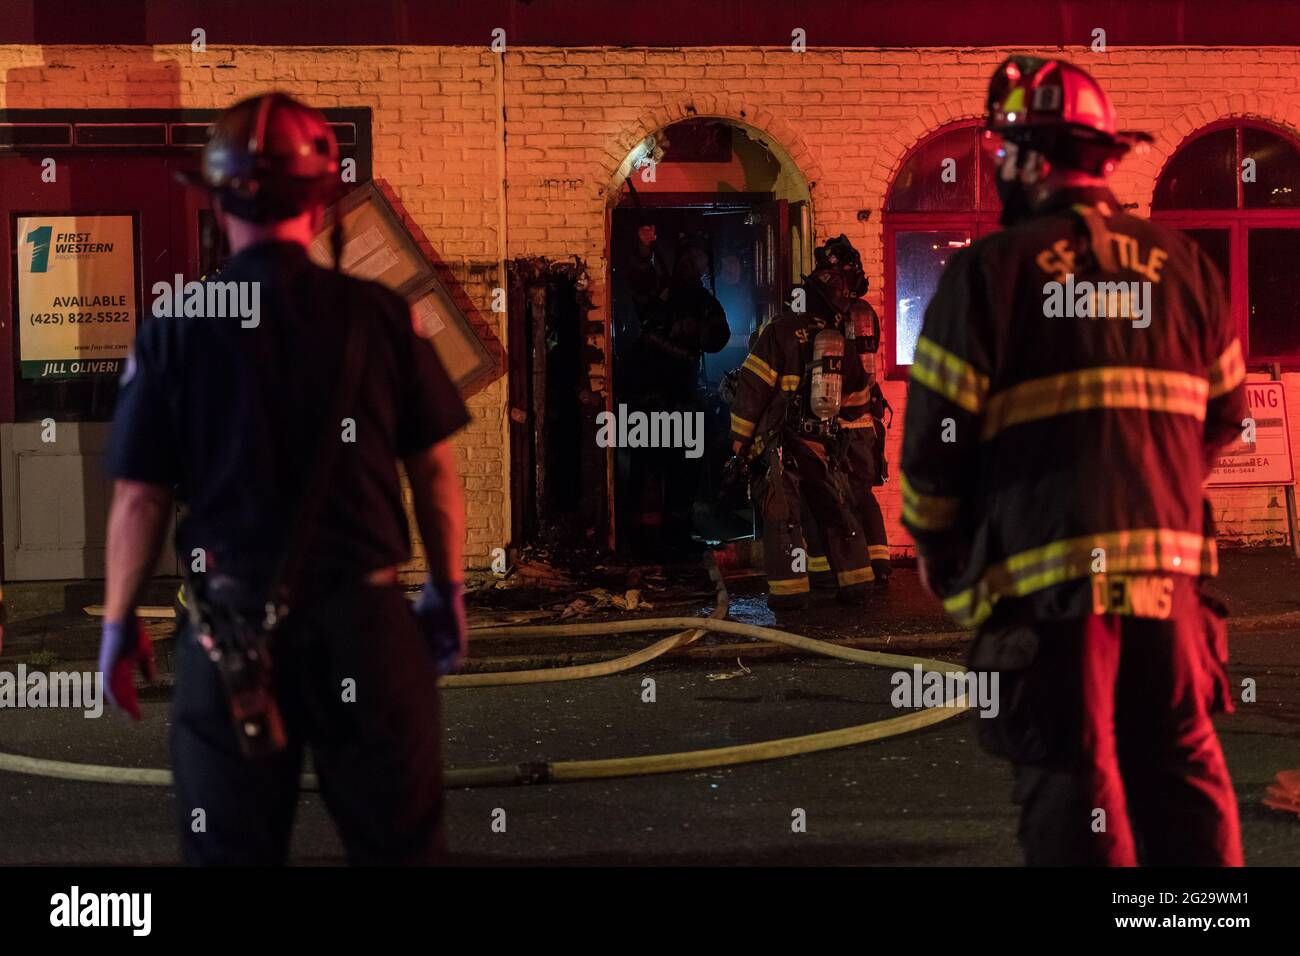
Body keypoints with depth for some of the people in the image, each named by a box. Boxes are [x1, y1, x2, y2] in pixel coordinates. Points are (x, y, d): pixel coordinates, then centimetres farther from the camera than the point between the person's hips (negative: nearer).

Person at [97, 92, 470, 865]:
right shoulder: (379, 314, -4)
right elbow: (436, 469, 1)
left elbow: (139, 497, -3)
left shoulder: (174, 331, -5)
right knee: (399, 843, 13)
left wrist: (120, 624, 11)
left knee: (234, 848, 13)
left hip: (231, 627, 0)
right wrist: (448, 591, 15)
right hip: (365, 616, 0)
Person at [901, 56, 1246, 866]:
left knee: (1071, 779, 3)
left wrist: (935, 547, 9)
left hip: (1046, 575, -4)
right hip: (1169, 564, 4)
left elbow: (936, 434, -6)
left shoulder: (991, 269, -5)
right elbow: (1227, 413, 13)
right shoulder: (1184, 265, 8)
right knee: (1183, 769, 15)